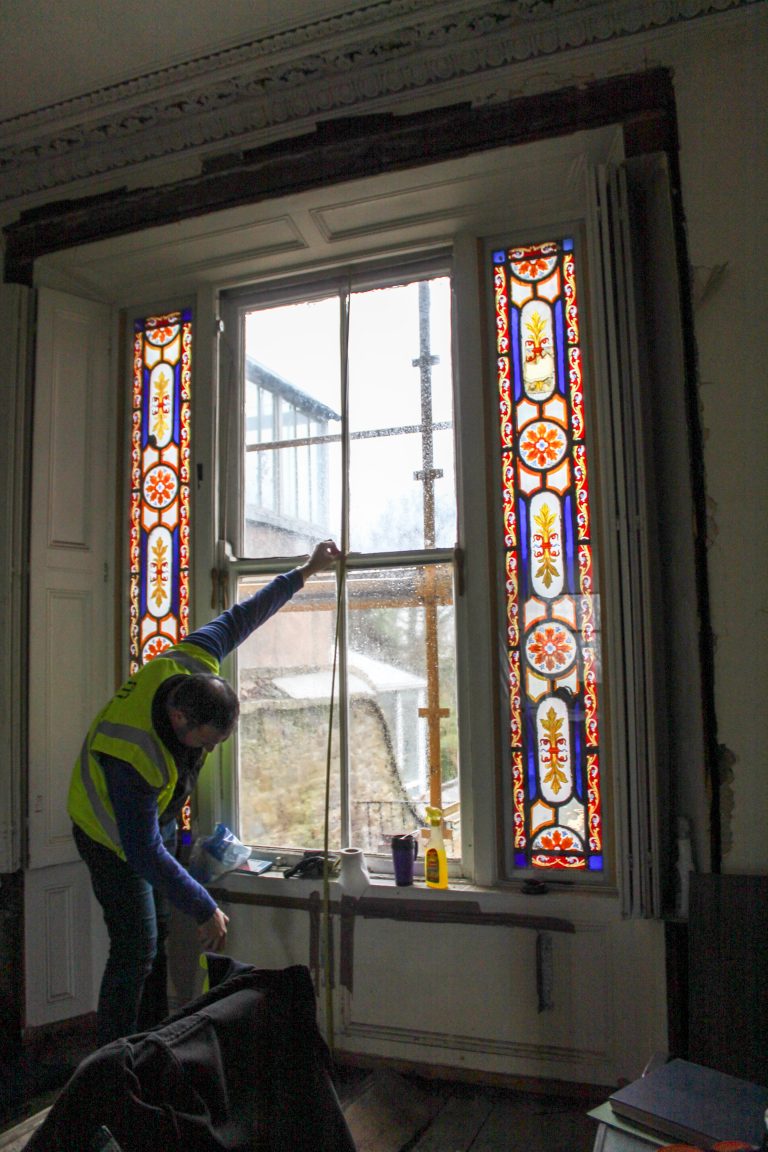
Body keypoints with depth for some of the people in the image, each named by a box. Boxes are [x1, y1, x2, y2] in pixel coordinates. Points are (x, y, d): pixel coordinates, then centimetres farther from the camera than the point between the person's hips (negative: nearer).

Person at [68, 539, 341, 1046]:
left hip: (159, 819, 7)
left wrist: (305, 572, -2)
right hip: (113, 837, -7)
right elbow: (145, 852, -36)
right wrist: (206, 911, -31)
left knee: (158, 935, 15)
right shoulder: (131, 756, -42)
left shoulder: (193, 662, -26)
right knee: (136, 947, -10)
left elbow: (239, 618, -9)